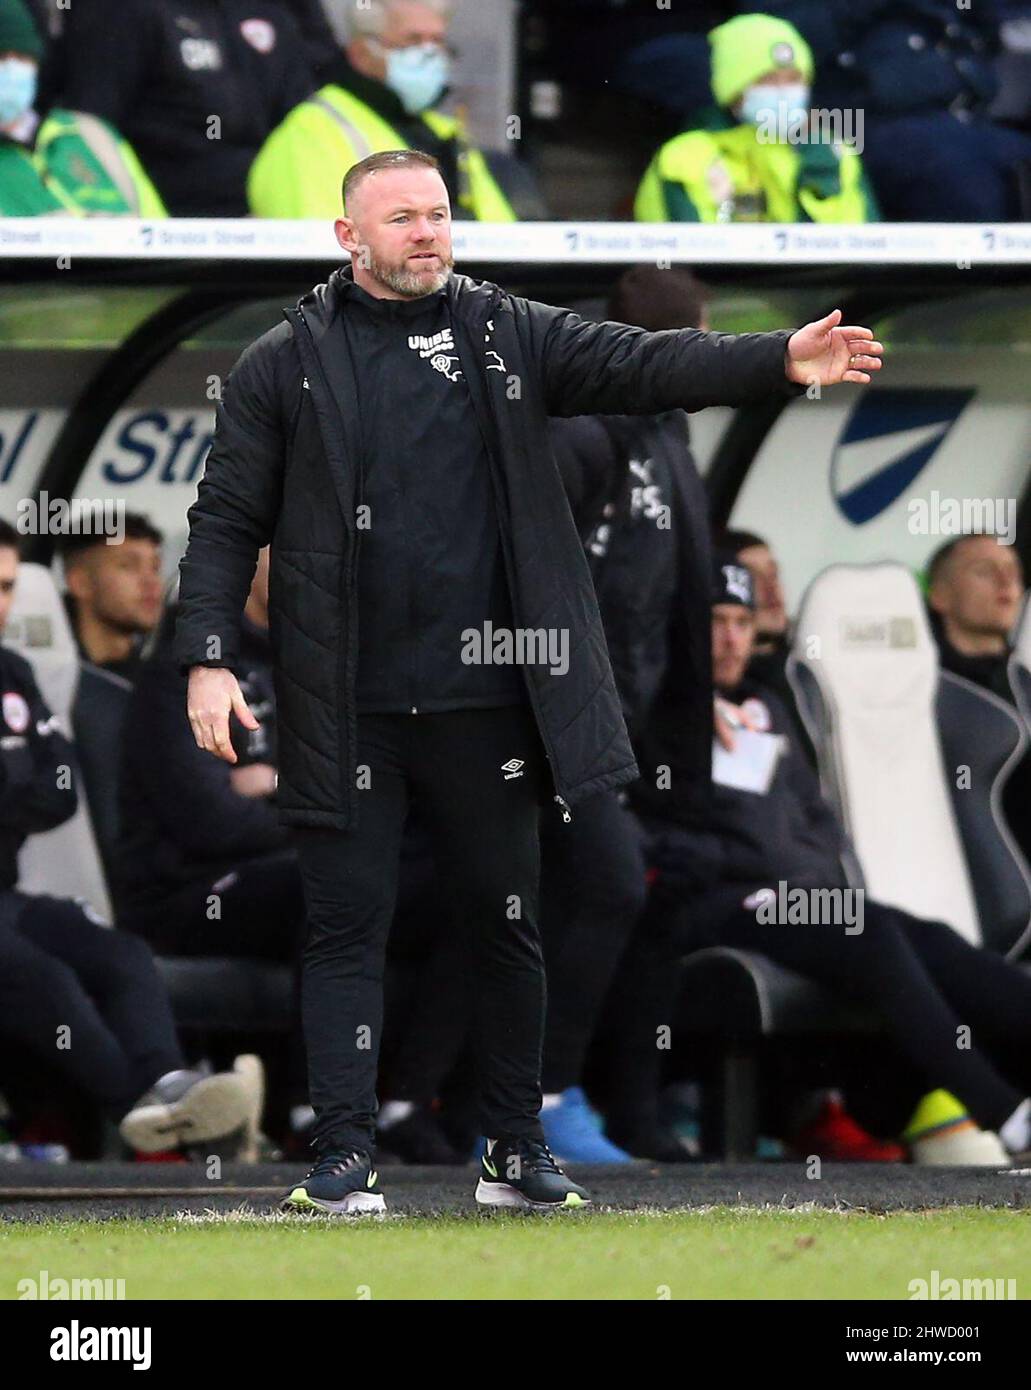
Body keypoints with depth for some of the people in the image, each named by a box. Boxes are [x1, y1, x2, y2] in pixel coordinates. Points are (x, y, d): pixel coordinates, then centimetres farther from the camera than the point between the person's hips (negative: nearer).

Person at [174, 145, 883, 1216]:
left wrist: (782, 361, -21)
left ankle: (515, 1150, 18)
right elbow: (226, 519, 3)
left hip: (486, 702, 2)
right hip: (346, 714, -2)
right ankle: (343, 1158, 3)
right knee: (347, 928, 0)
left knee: (504, 927, 9)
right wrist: (208, 659, -7)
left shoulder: (510, 337, 7)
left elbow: (644, 365, -5)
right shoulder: (285, 364, 3)